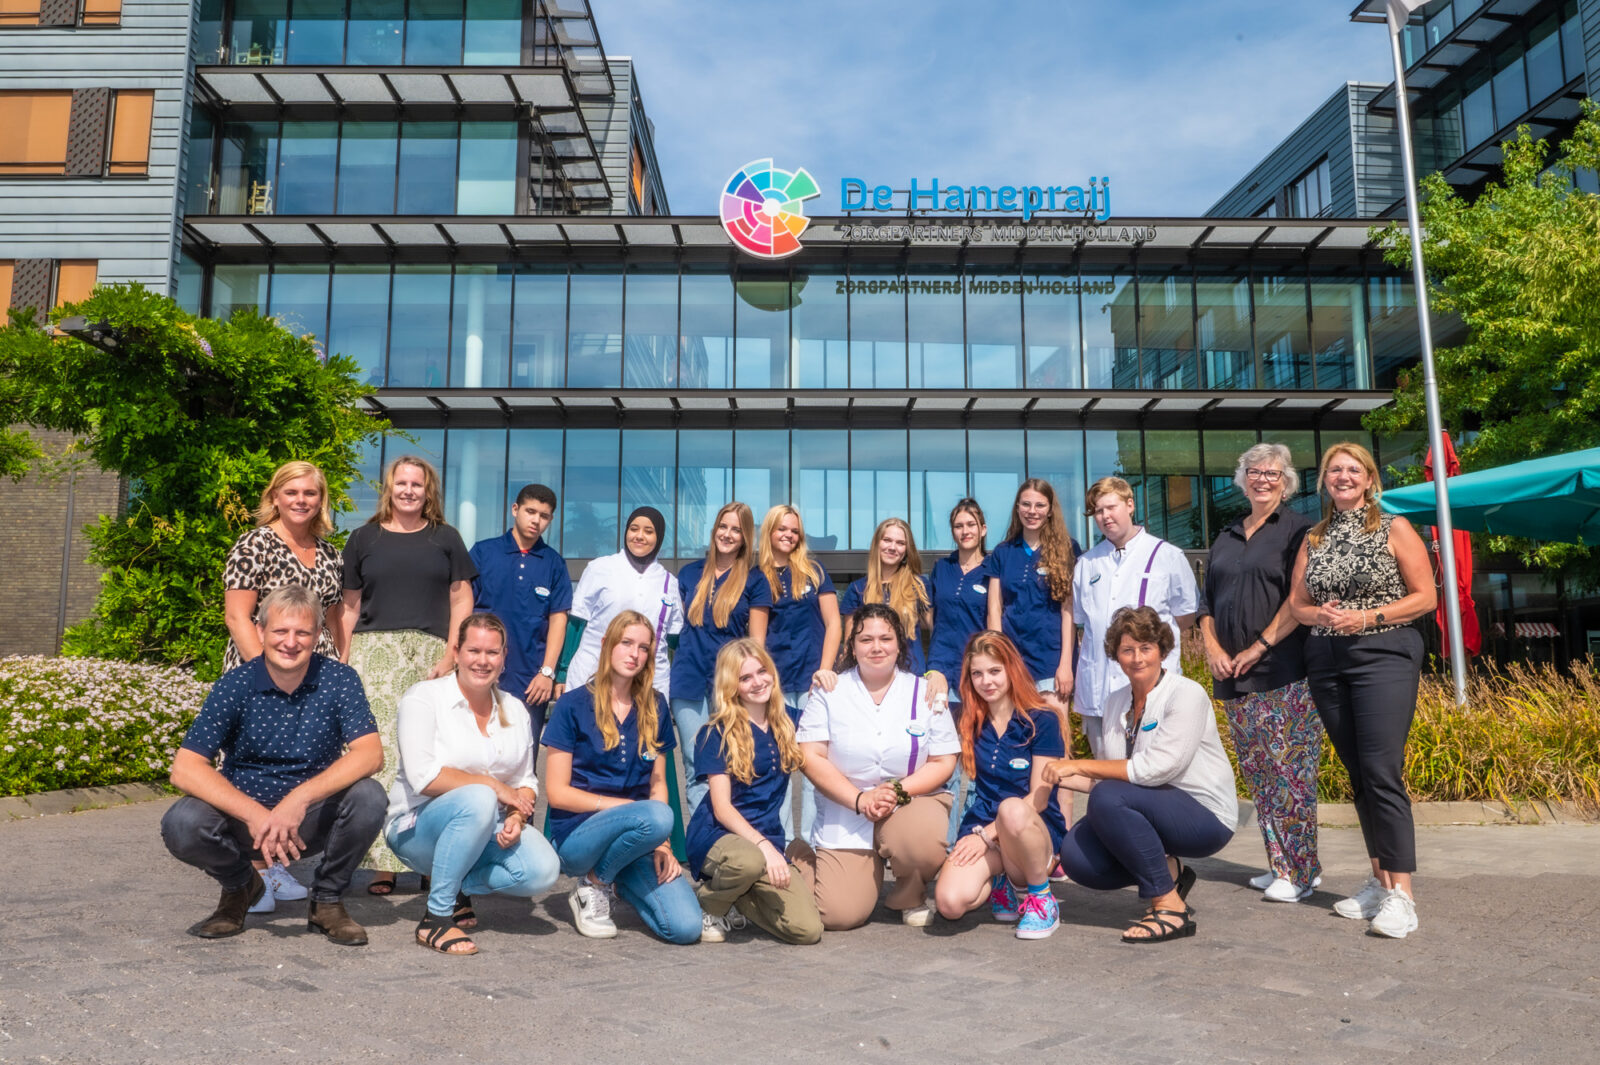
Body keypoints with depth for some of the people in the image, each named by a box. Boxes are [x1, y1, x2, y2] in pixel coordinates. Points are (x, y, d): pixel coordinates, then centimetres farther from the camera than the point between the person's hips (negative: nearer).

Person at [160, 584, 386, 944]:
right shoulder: (235, 685, -10)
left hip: (313, 819, -1)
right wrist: (254, 814, -31)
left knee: (368, 796, -29)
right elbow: (185, 769, -17)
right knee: (180, 824, -27)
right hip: (244, 811, 1)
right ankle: (240, 885, 8)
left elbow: (370, 754, -22)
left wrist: (301, 798, -35)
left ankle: (328, 900, -1)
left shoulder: (339, 680, -10)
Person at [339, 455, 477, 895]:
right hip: (375, 655, 1)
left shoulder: (445, 538, 13)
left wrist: (451, 654, -4)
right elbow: (350, 606, 14)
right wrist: (343, 664, 6)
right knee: (378, 756, -5)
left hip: (430, 657, 0)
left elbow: (461, 599, 8)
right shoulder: (365, 538, 14)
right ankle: (383, 862, -1)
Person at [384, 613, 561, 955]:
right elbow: (424, 778, -19)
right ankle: (434, 919, -23)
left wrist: (516, 817, -13)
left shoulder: (515, 709, 8)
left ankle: (456, 886, 5)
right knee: (477, 801, -38)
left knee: (543, 870, -23)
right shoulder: (423, 697, -8)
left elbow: (526, 781, 8)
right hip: (418, 829, -5)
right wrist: (492, 785, -15)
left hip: (488, 829, 5)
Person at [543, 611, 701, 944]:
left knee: (686, 927, -17)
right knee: (656, 817, -35)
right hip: (577, 835, -4)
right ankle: (593, 885, -7)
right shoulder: (573, 706, -3)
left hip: (637, 838, 4)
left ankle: (622, 882, 11)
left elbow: (657, 783, 11)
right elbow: (557, 792, -5)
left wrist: (662, 844, -5)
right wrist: (625, 805, -13)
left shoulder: (654, 708, 10)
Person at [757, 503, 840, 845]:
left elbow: (833, 624, 3)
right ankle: (780, 839, 16)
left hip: (811, 677, -1)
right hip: (775, 681, 1)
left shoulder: (814, 571, 5)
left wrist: (826, 668, -8)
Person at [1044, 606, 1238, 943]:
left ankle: (1171, 908, -16)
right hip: (1152, 811, 7)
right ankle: (1168, 873, 9)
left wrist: (1080, 765, -18)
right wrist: (1062, 776, -5)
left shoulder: (1187, 695, -13)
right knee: (1076, 856, -18)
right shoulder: (1115, 702, 7)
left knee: (1108, 799, -30)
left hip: (1204, 816, -6)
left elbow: (1152, 770, -23)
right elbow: (1113, 777, 10)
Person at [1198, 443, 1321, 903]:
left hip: (1284, 674, -6)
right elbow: (1207, 601, 18)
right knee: (1257, 772, 9)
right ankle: (1279, 864, 19)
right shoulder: (1227, 538, 18)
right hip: (1232, 676, 7)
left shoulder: (1297, 529, -1)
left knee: (1289, 771, -5)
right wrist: (1212, 648, 3)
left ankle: (1300, 869, 4)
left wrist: (1259, 647, -13)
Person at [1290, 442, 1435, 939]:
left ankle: (1401, 894, -7)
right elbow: (1295, 603, 14)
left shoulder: (1394, 529, 1)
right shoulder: (1314, 538, 13)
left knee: (1382, 772, -12)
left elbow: (1425, 597, -2)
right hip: (1326, 664, 5)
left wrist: (1368, 617, -13)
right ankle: (1380, 880, 19)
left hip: (1384, 656, -5)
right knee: (1357, 775, 9)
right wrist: (1321, 615, -7)